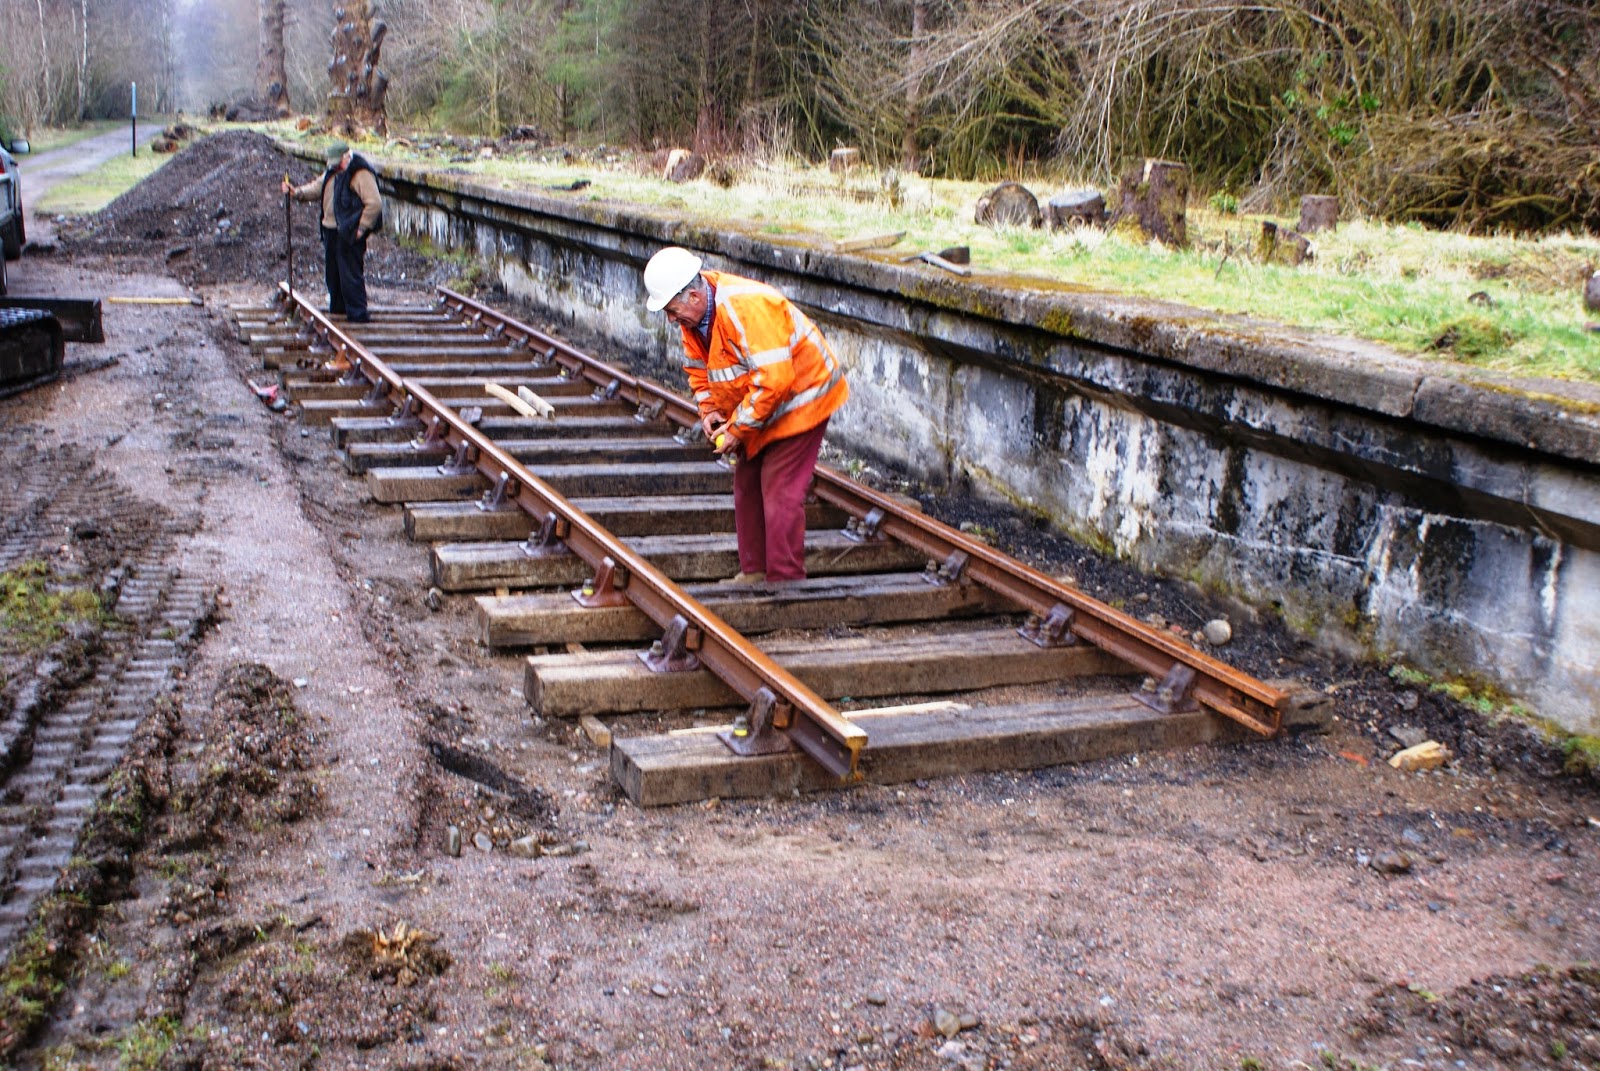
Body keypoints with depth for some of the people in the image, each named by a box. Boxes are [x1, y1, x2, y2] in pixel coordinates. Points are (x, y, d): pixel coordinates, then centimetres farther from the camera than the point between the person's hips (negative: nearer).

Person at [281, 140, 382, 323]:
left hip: (349, 233, -10)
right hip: (331, 230, 10)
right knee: (332, 272, 16)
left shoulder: (361, 174, -15)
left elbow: (374, 203, -20)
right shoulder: (333, 172, 16)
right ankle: (338, 308, 29)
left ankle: (358, 313, -7)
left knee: (350, 273, -10)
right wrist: (297, 192, 1)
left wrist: (362, 228, -17)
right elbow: (317, 188, 20)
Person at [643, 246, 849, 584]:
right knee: (746, 484, 13)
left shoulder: (745, 308, -33)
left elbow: (774, 379, -36)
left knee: (780, 492, -9)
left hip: (800, 396, -9)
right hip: (757, 407, 10)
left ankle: (784, 581, -2)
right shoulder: (693, 314, -4)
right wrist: (709, 409, -4)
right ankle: (754, 571, 23)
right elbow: (698, 367, 12)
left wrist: (736, 429, -28)